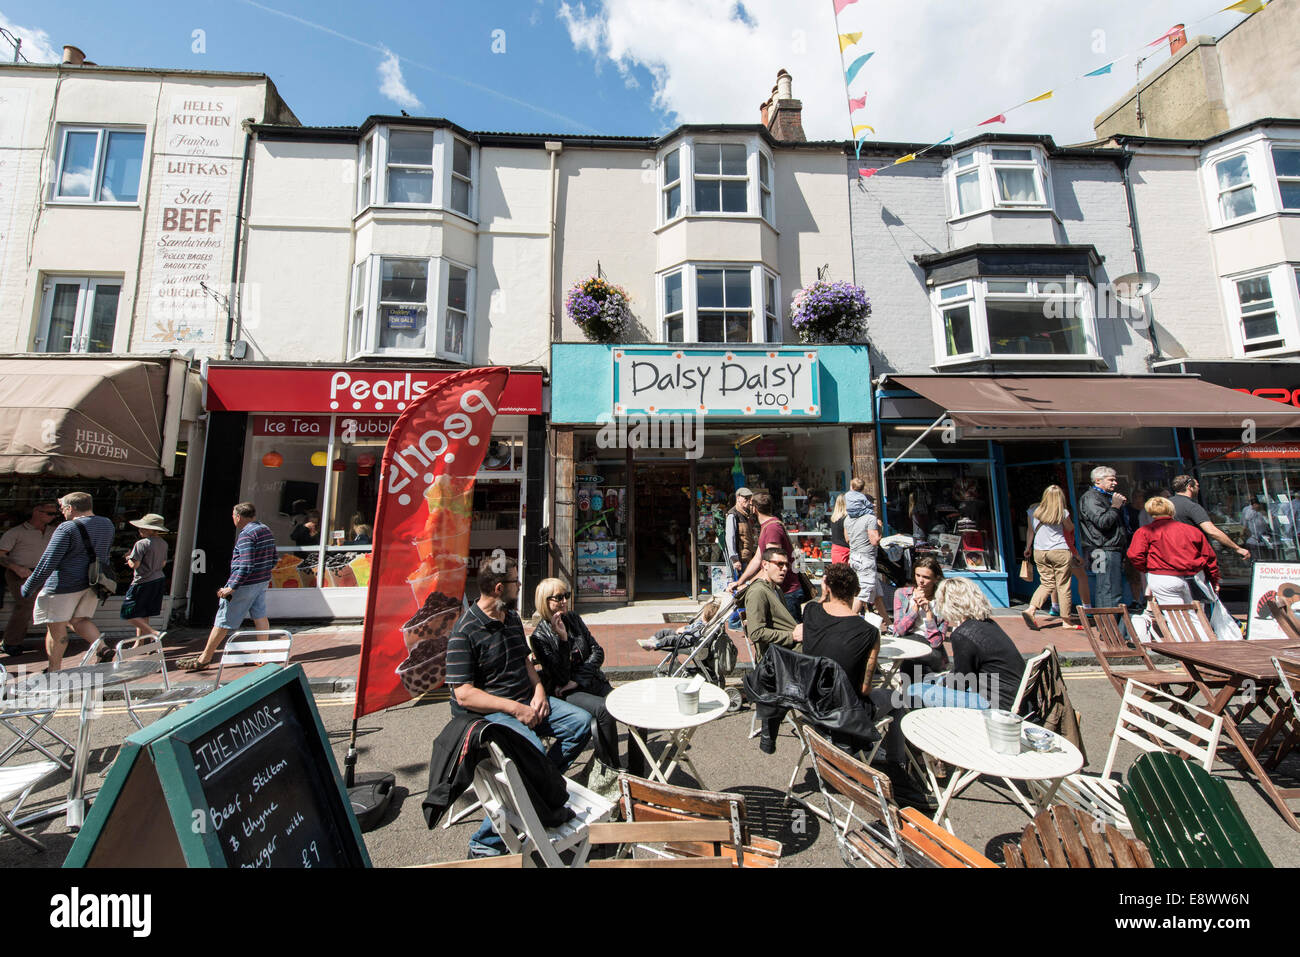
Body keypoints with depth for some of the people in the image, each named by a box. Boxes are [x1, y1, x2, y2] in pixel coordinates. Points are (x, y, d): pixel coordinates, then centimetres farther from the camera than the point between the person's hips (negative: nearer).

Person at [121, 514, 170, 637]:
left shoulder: (142, 543, -16)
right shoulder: (163, 544, 7)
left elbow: (134, 564, -15)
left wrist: (128, 557, 3)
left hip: (143, 582, -8)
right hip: (160, 580, 8)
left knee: (129, 615, 2)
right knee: (143, 615, 18)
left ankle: (154, 633, -9)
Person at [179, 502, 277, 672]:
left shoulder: (246, 534, -19)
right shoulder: (266, 531, 9)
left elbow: (246, 567, -24)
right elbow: (274, 559, 14)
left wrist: (231, 588, -20)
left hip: (245, 584, -8)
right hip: (263, 582, 9)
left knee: (223, 620, 4)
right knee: (260, 617, 12)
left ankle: (204, 659, 17)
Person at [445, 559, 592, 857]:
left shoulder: (512, 617, 11)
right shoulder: (464, 631, -15)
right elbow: (463, 694, -18)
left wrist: (539, 691, 2)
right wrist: (515, 708, -21)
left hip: (526, 700, 8)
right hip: (489, 710, -8)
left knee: (582, 721, -4)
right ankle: (486, 842, -12)